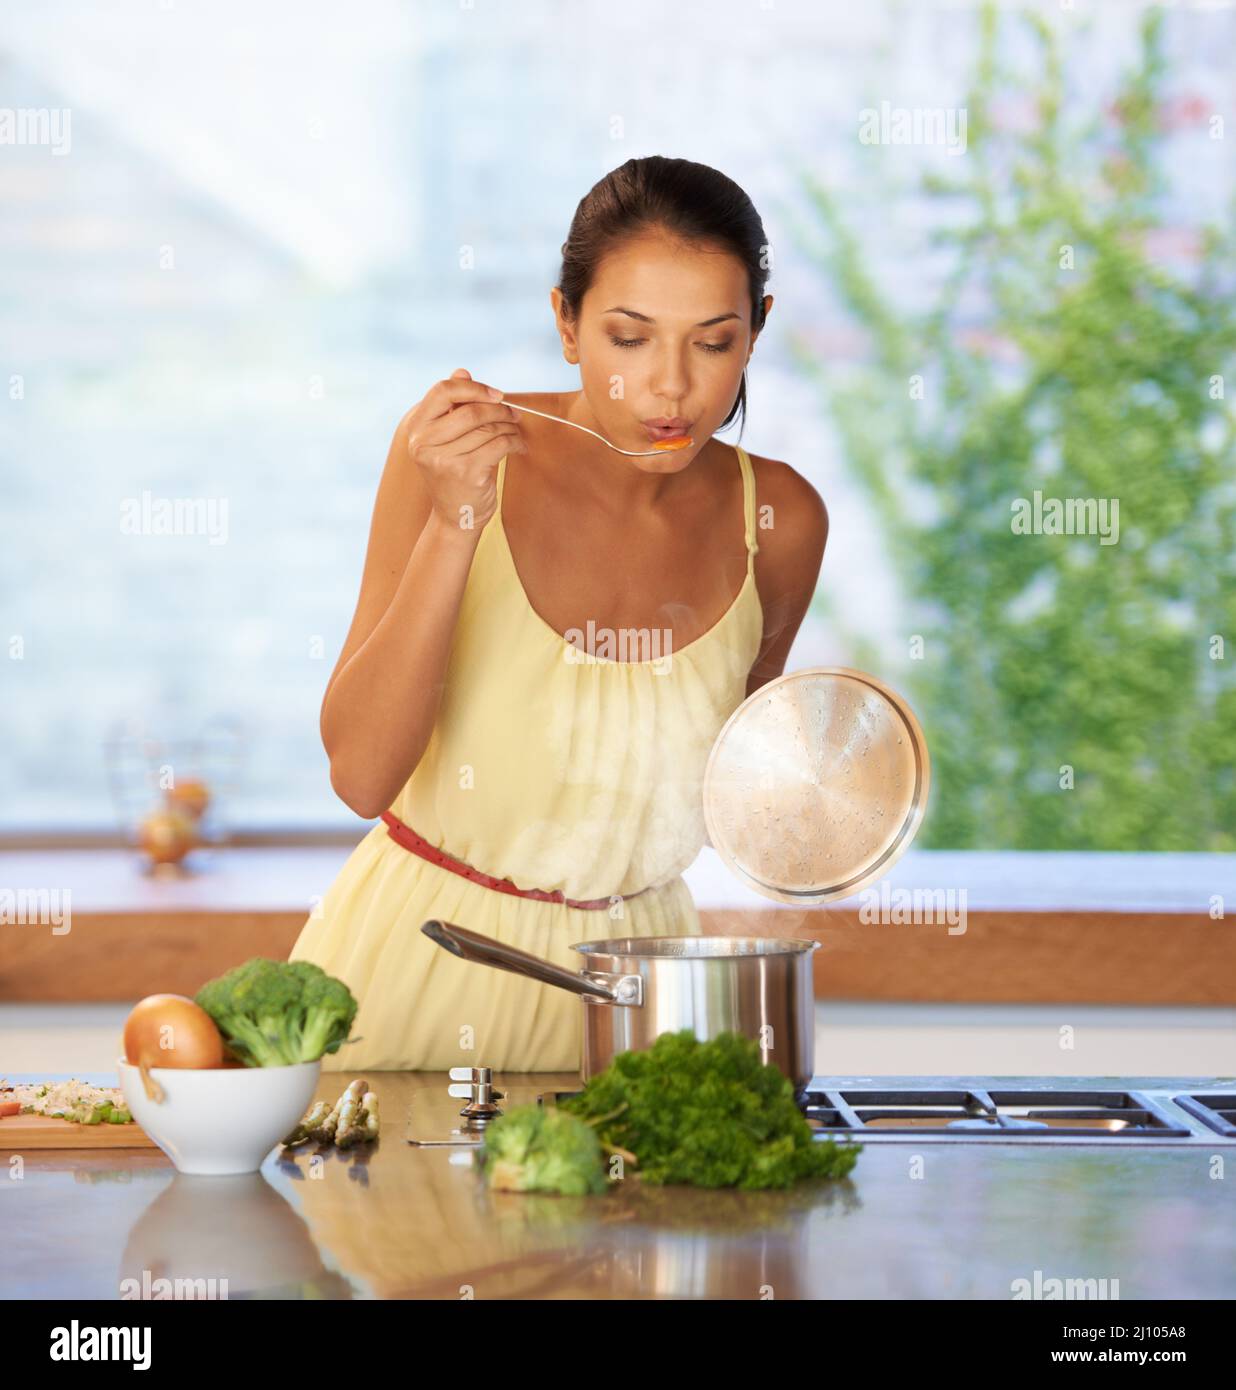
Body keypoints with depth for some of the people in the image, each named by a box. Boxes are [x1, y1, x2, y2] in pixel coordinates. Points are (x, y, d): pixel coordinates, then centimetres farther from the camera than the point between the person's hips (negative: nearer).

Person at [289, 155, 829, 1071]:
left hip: (625, 974, 2)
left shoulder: (779, 522, -5)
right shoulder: (452, 454, -11)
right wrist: (454, 523, -25)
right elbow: (361, 776, -19)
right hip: (420, 967, -2)